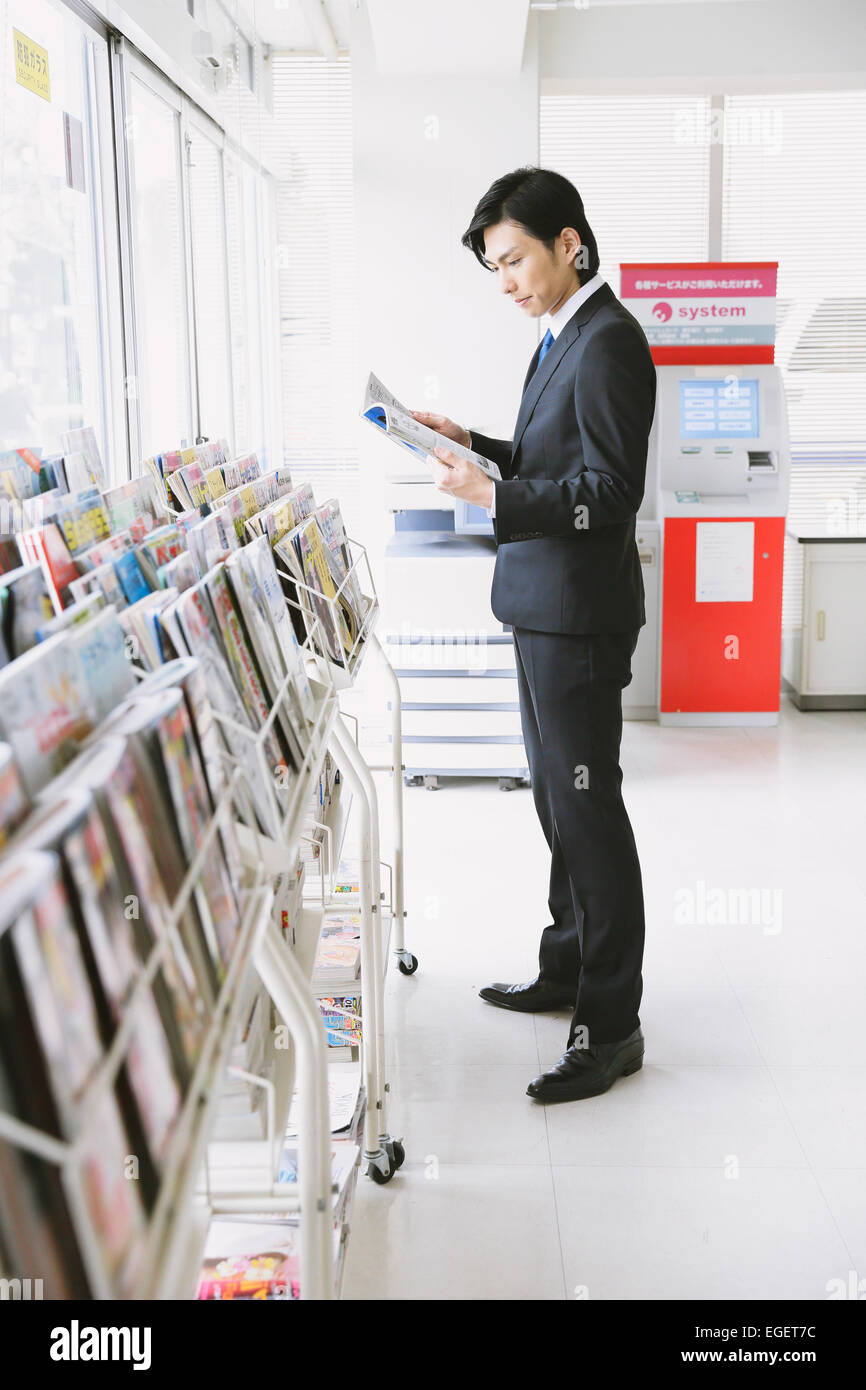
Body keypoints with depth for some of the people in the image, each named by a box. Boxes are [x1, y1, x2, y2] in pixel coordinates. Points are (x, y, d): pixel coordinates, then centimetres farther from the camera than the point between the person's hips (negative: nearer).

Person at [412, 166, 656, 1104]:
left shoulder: (608, 341, -16)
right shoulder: (563, 337, 15)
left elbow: (610, 490, -21)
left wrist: (491, 498, -26)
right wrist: (471, 443, 11)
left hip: (578, 612, -10)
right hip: (544, 605, 10)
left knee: (587, 809, -4)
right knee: (558, 800, 18)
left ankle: (611, 1024, 7)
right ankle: (568, 968, 34)